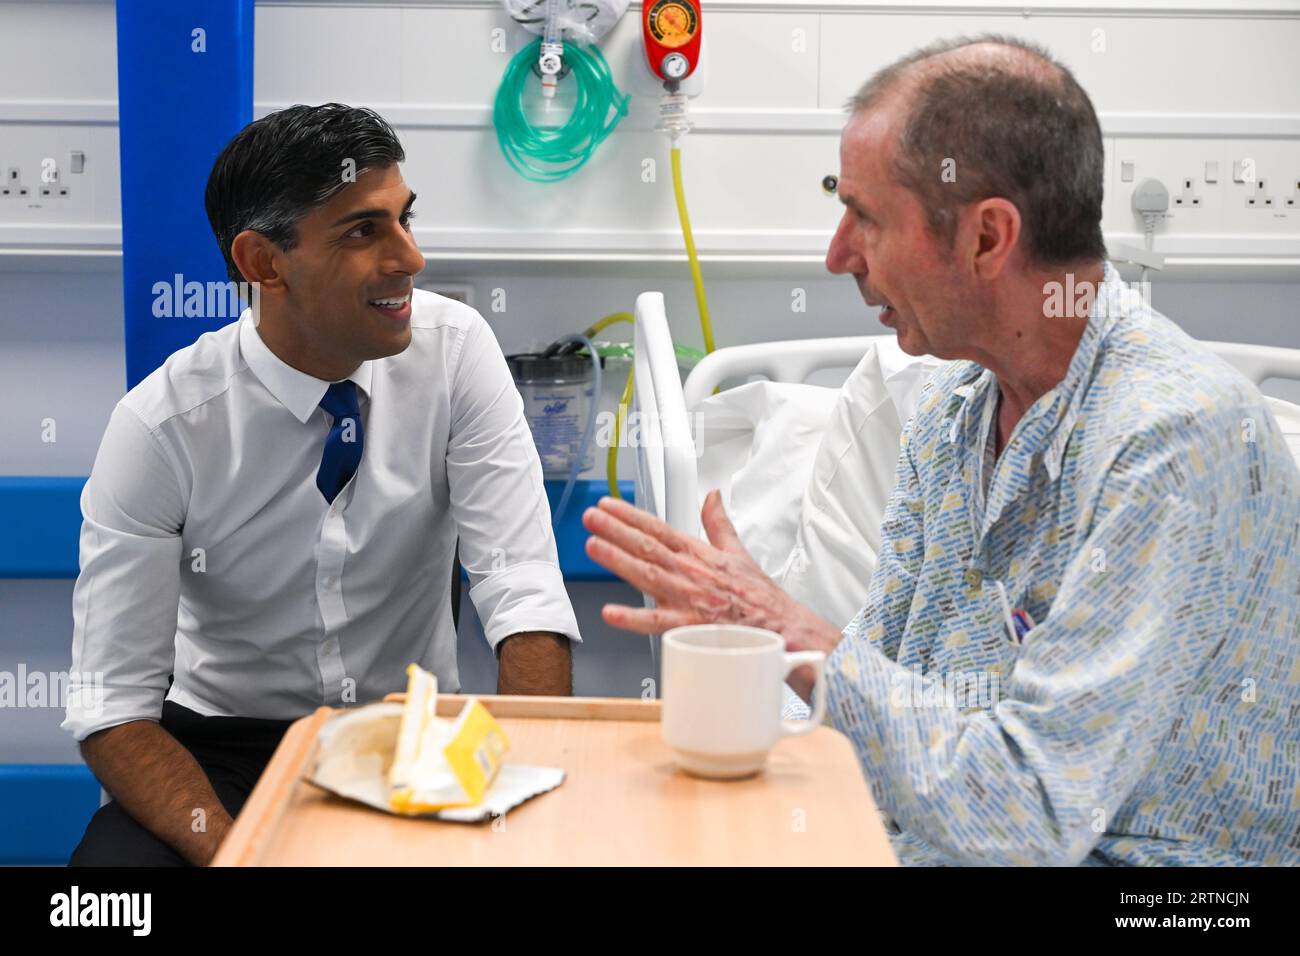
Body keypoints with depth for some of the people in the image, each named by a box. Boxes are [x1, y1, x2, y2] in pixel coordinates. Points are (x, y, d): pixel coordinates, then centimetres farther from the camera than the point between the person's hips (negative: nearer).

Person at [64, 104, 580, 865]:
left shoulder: (456, 350, -10)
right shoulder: (161, 425, -14)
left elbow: (526, 598, -15)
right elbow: (116, 708, -14)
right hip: (225, 746, -1)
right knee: (116, 853, -31)